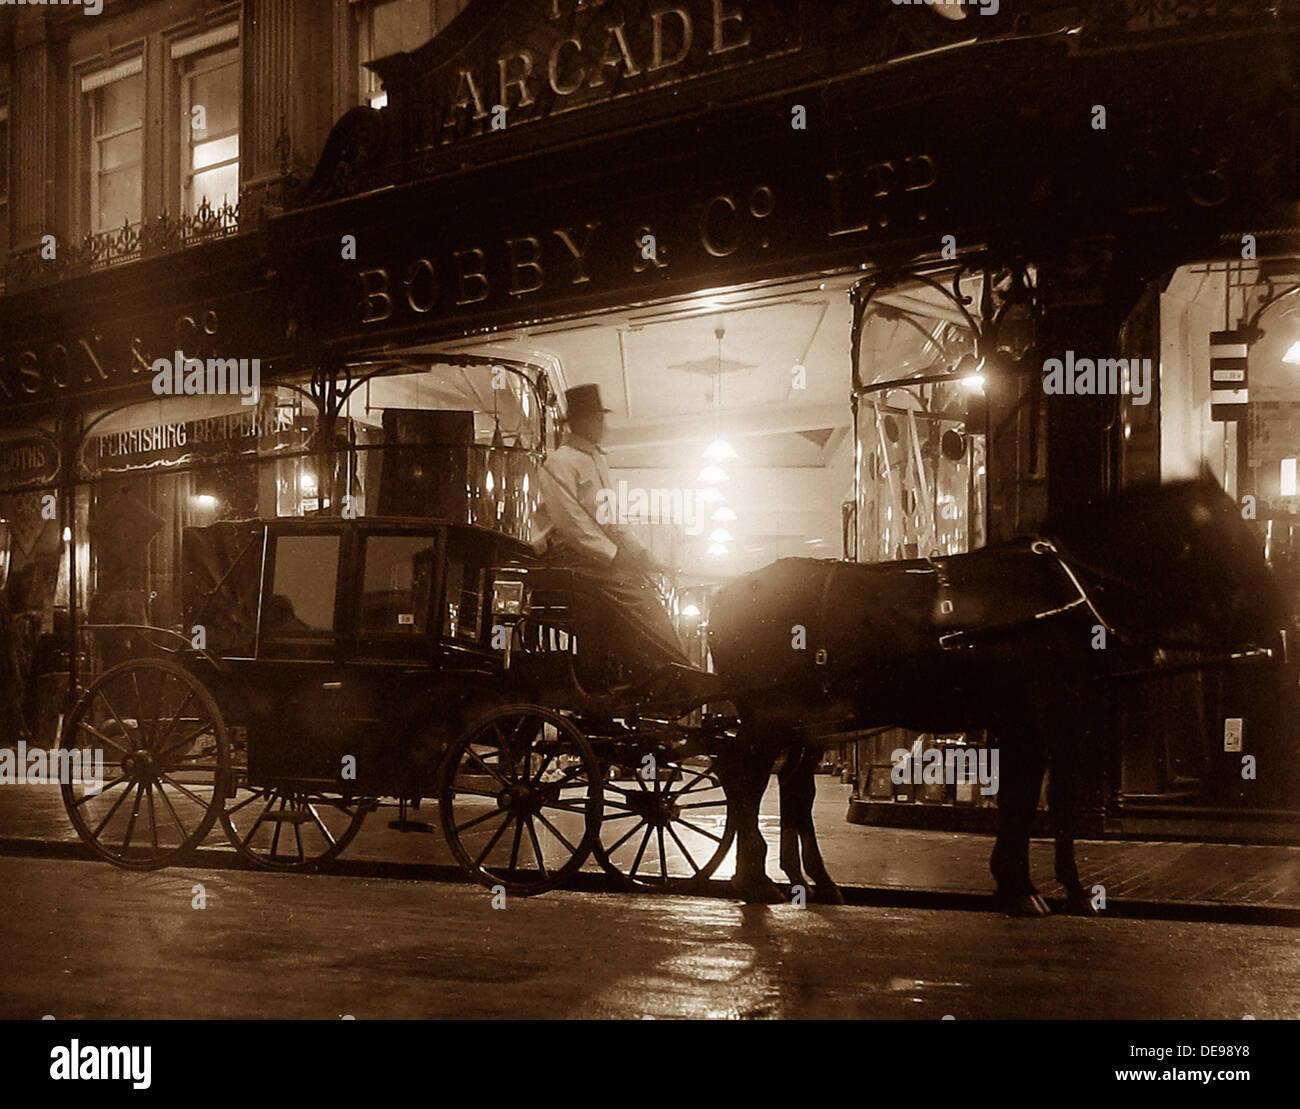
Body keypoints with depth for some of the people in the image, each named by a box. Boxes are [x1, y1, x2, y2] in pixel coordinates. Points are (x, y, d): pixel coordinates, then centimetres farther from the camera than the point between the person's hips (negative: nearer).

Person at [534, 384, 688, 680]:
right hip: (571, 555, -9)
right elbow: (571, 523, -15)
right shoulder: (559, 463, -6)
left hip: (603, 554, 9)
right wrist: (615, 557, -18)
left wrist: (641, 555, 9)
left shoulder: (598, 461, 23)